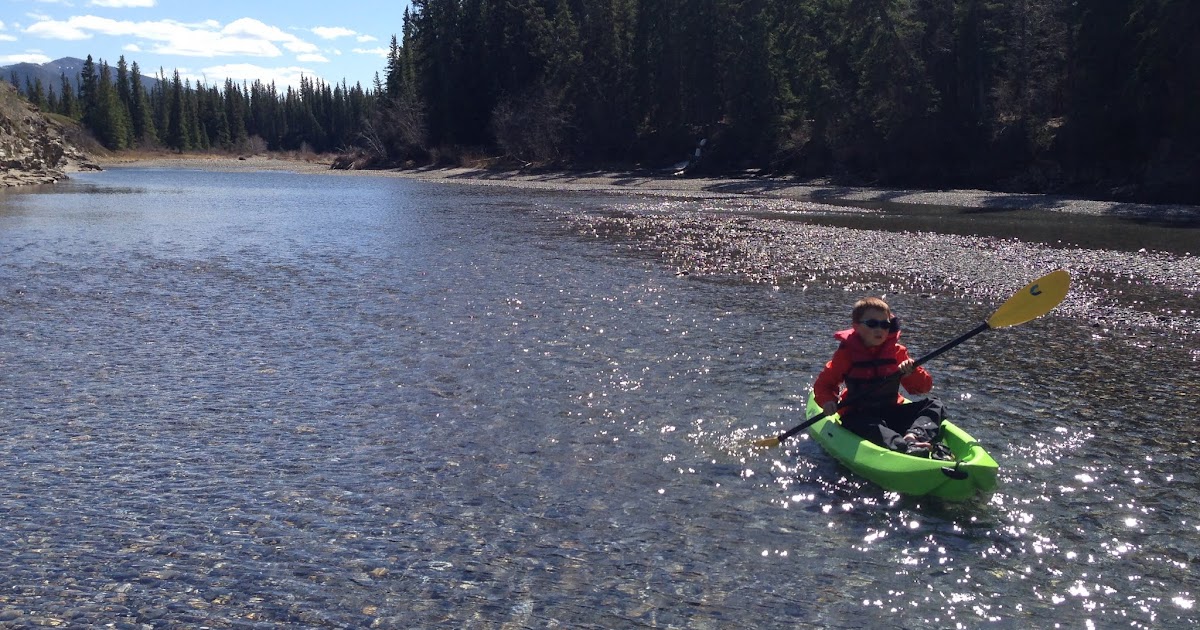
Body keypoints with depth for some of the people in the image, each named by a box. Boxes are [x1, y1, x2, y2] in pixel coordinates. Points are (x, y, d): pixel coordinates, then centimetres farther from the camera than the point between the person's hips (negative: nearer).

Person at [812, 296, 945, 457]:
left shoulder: (897, 352, 6)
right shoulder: (847, 354, -2)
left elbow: (924, 387, 5)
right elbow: (823, 384, 2)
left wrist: (912, 372, -17)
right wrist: (828, 401, -20)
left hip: (892, 412, 5)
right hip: (858, 415, -5)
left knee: (934, 405, -10)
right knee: (869, 426, -38)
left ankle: (914, 436, -38)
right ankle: (906, 448, -63)